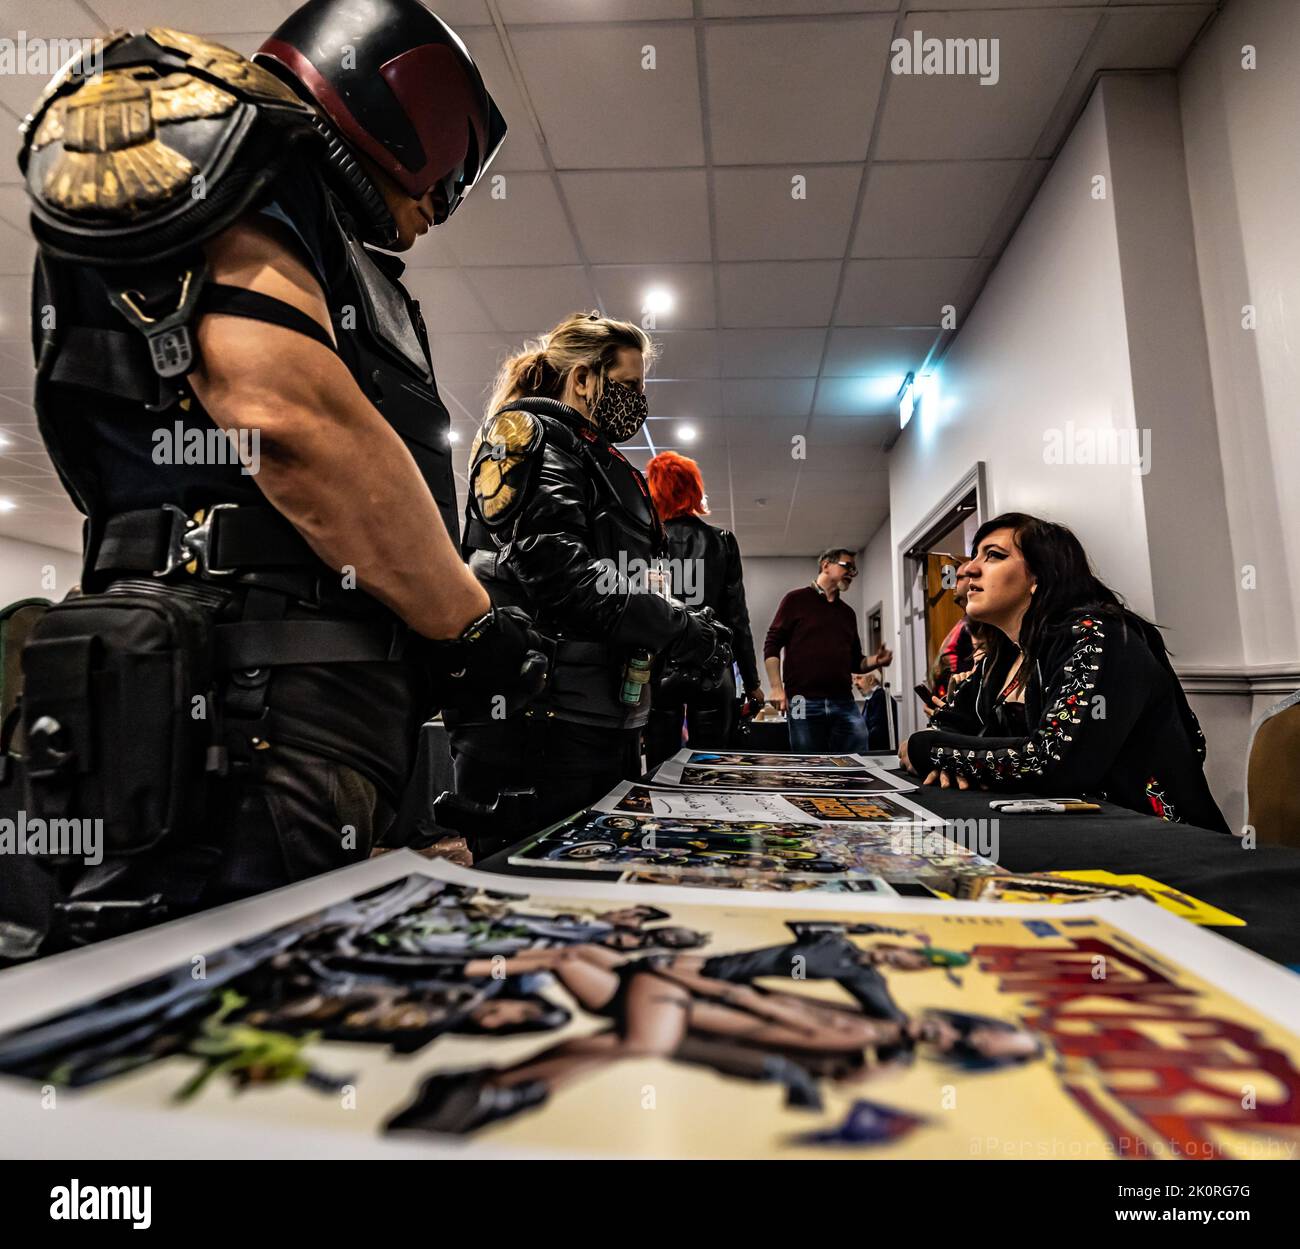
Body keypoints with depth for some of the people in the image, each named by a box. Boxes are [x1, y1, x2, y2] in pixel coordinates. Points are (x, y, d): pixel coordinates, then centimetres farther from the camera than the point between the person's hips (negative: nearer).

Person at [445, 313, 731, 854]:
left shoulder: (602, 462, 26)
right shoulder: (530, 432, -2)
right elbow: (554, 569, -19)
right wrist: (678, 629, -15)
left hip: (606, 722, 10)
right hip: (537, 722, -10)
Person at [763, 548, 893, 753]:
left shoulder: (847, 612, 21)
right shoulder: (796, 599, 4)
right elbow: (772, 645, -2)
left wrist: (875, 661, 0)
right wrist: (777, 688, -12)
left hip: (844, 703, 5)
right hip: (804, 702, -5)